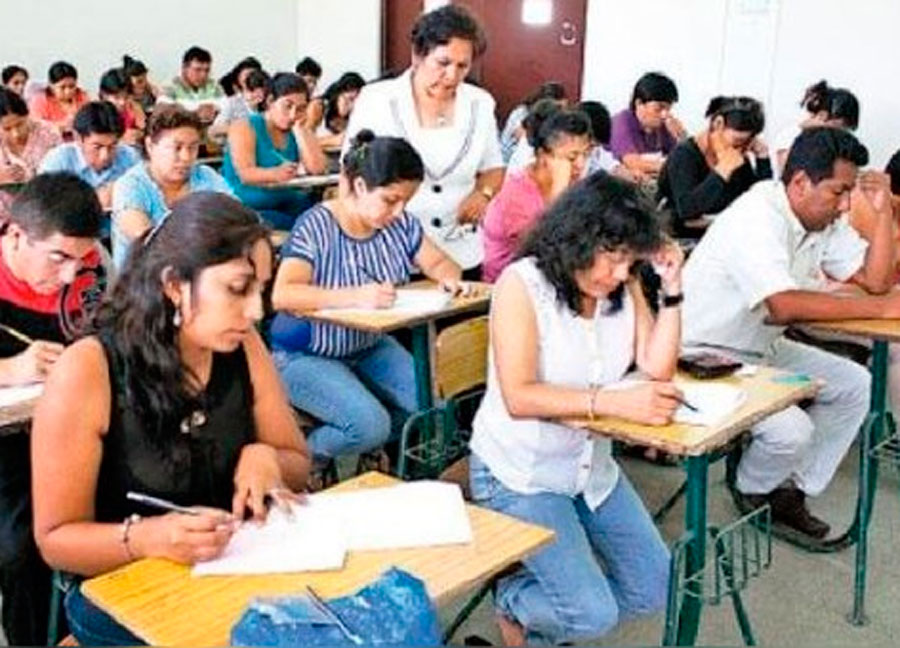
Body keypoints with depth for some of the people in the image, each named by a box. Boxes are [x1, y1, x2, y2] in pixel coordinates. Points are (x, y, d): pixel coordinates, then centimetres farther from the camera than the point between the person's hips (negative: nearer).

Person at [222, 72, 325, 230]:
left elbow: (317, 168, -5)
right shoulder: (245, 128, -1)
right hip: (245, 209, -5)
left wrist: (299, 129, -3)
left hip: (286, 207, 5)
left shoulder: (298, 132, 12)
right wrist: (276, 174, -35)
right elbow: (245, 174, -16)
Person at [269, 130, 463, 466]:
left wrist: (450, 279, -17)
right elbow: (281, 295, -31)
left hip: (370, 347, 6)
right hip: (308, 356, -6)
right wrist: (355, 296, -43)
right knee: (370, 425, -26)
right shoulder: (316, 226, -19)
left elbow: (438, 263, 9)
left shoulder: (402, 225, -2)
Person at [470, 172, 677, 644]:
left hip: (592, 465, 7)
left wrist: (672, 289, -15)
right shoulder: (522, 284, -18)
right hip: (520, 472, -7)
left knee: (655, 591, 10)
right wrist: (612, 402, -36)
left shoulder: (623, 288, -1)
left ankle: (554, 577, 29)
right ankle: (513, 600, 16)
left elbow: (657, 369, -10)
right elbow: (519, 398, -27)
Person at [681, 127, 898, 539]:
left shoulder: (825, 220, 3)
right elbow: (785, 305, -36)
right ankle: (753, 491, 10)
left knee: (854, 385, 4)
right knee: (791, 429, -24)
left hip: (762, 349, 10)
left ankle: (791, 490, 12)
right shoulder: (757, 217, -25)